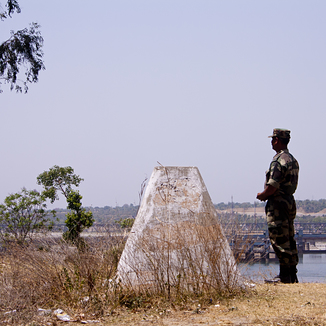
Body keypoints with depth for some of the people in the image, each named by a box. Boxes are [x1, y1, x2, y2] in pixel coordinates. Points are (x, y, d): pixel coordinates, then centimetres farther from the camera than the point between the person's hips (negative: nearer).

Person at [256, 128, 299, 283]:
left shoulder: (279, 160, -16)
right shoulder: (292, 160, 15)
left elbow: (272, 187, -23)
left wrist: (262, 195, -4)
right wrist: (266, 194, 16)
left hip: (277, 204, -10)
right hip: (289, 202, 10)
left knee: (279, 241, -7)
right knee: (289, 241, 12)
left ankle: (284, 276, -7)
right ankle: (292, 275, 15)